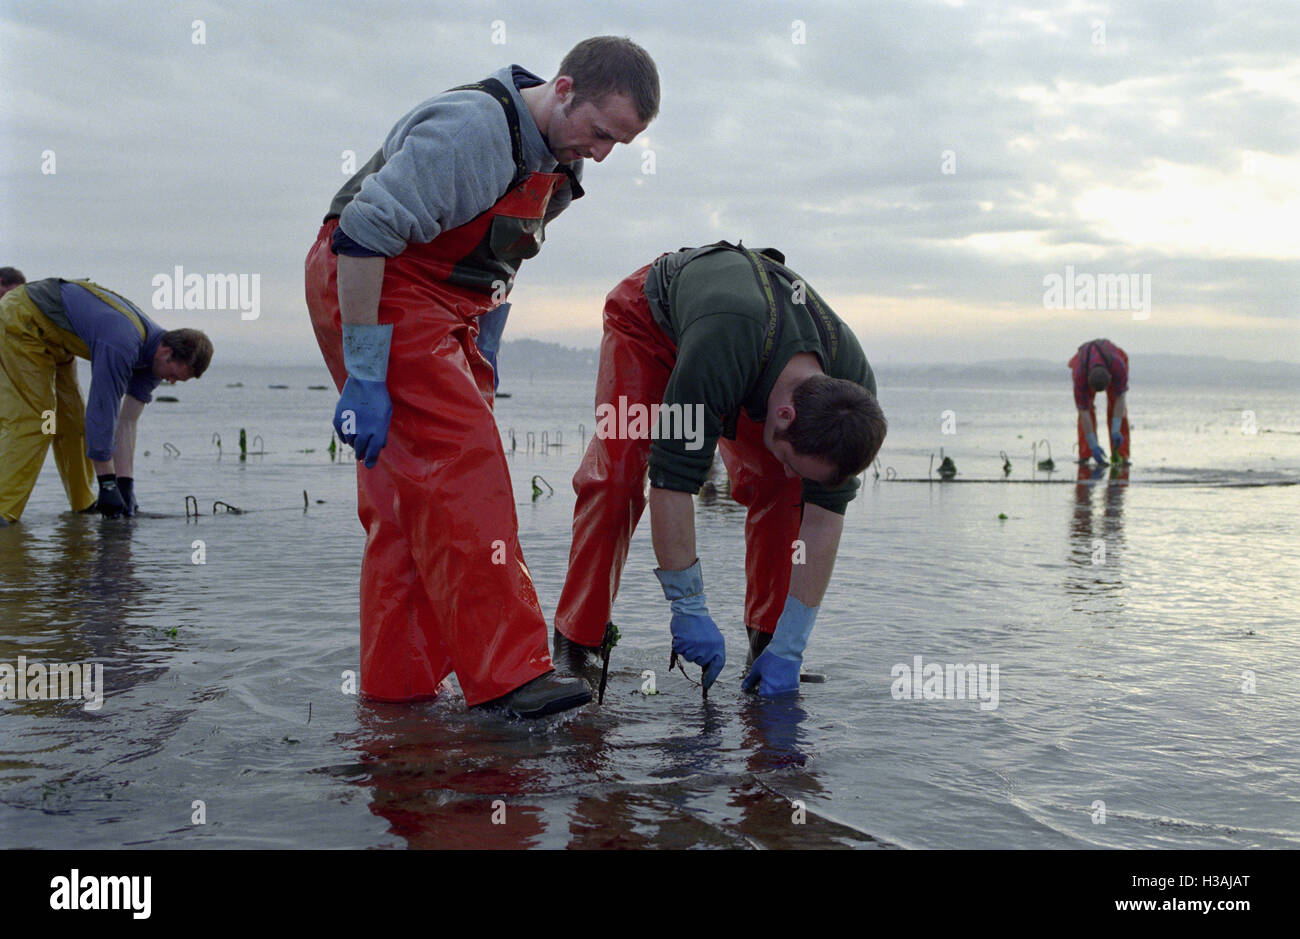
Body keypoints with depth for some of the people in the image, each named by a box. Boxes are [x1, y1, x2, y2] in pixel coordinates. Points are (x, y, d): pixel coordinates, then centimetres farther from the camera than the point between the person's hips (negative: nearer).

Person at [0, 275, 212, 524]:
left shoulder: (152, 354, -6)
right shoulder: (121, 346, -35)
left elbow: (128, 420, -4)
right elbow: (102, 413, -33)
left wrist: (125, 484, -8)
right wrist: (107, 484, -27)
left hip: (50, 334, 9)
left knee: (72, 417, 9)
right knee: (31, 420, -17)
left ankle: (83, 502, 19)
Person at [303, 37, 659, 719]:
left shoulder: (557, 165, 8)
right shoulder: (471, 127, -23)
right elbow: (360, 236, -26)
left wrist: (483, 354, 13)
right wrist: (364, 376, -27)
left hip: (443, 311, 9)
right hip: (369, 287, -9)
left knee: (408, 494, 7)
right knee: (459, 465, -19)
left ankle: (396, 685, 11)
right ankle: (506, 672, -19)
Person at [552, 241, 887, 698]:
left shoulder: (853, 386, -30)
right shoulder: (719, 356, -48)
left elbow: (825, 516, -24)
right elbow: (671, 479, -40)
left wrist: (788, 649, -25)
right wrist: (689, 609, -34)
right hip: (649, 314, -4)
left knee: (778, 487, -13)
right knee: (616, 474, -19)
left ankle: (768, 639, 0)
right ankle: (576, 647, -8)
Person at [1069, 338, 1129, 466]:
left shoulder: (1118, 366, -45)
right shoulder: (1080, 376, -42)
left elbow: (1120, 398, -33)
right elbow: (1083, 413, -37)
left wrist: (1116, 430, -38)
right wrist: (1093, 446, -38)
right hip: (1083, 363, 0)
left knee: (1117, 407, -14)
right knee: (1087, 408, -18)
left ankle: (1121, 455, -13)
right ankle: (1084, 455, -13)